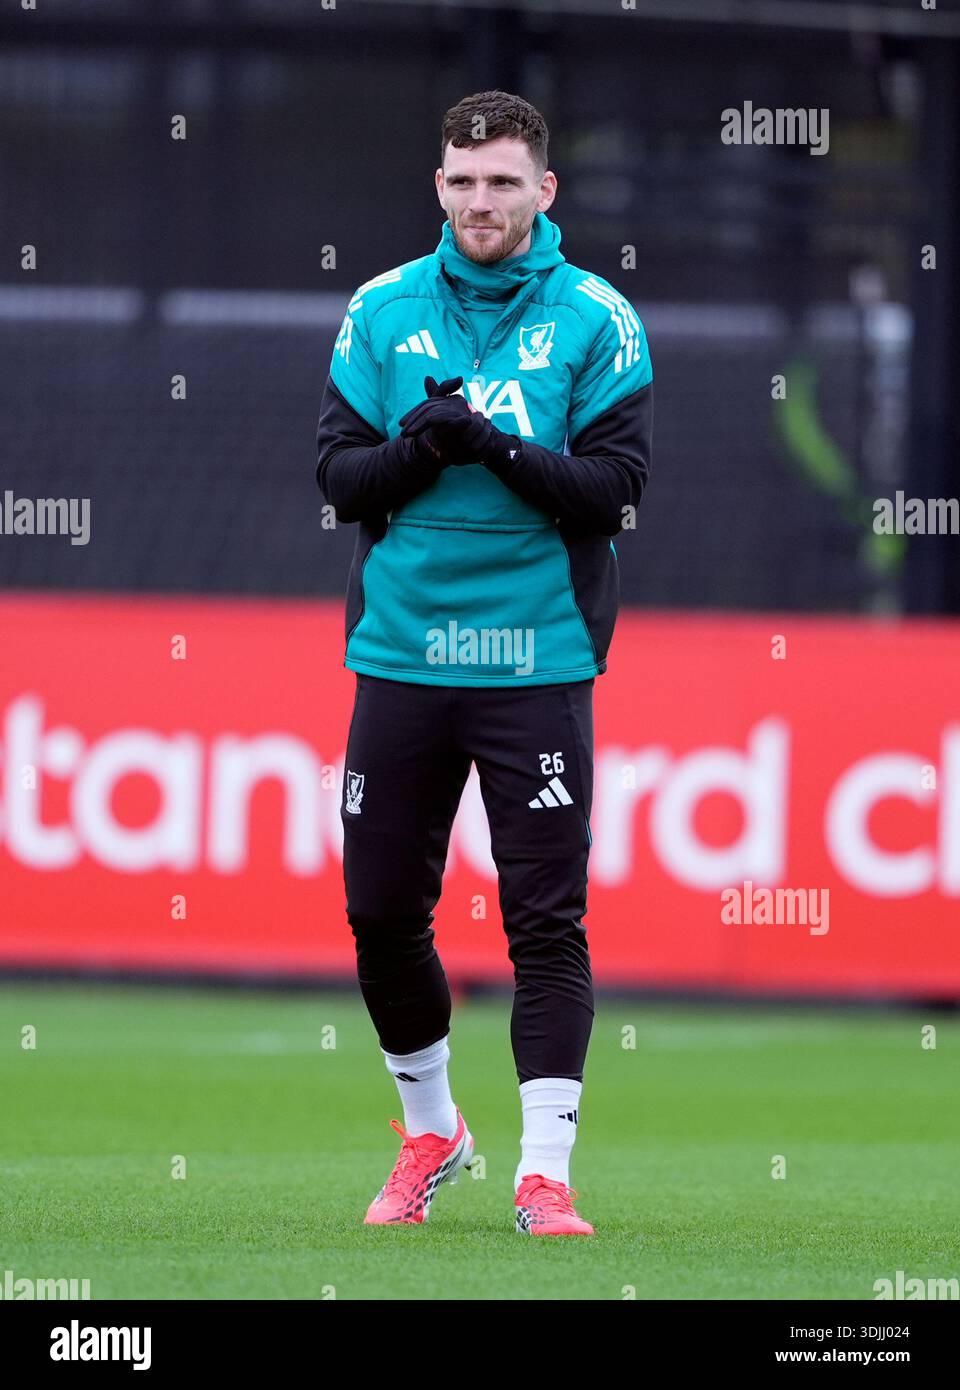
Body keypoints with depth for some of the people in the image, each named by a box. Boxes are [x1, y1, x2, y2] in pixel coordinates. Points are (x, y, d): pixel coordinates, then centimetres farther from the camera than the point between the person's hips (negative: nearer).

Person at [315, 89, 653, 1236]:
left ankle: (544, 1171, -4)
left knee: (547, 922, -6)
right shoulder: (382, 311, 7)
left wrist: (498, 450, -20)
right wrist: (416, 449, -14)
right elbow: (336, 475, 5)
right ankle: (429, 1131, 28)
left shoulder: (597, 319, -1)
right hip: (401, 655, 3)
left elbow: (617, 484, -7)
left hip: (536, 660, -3)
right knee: (382, 913, 8)